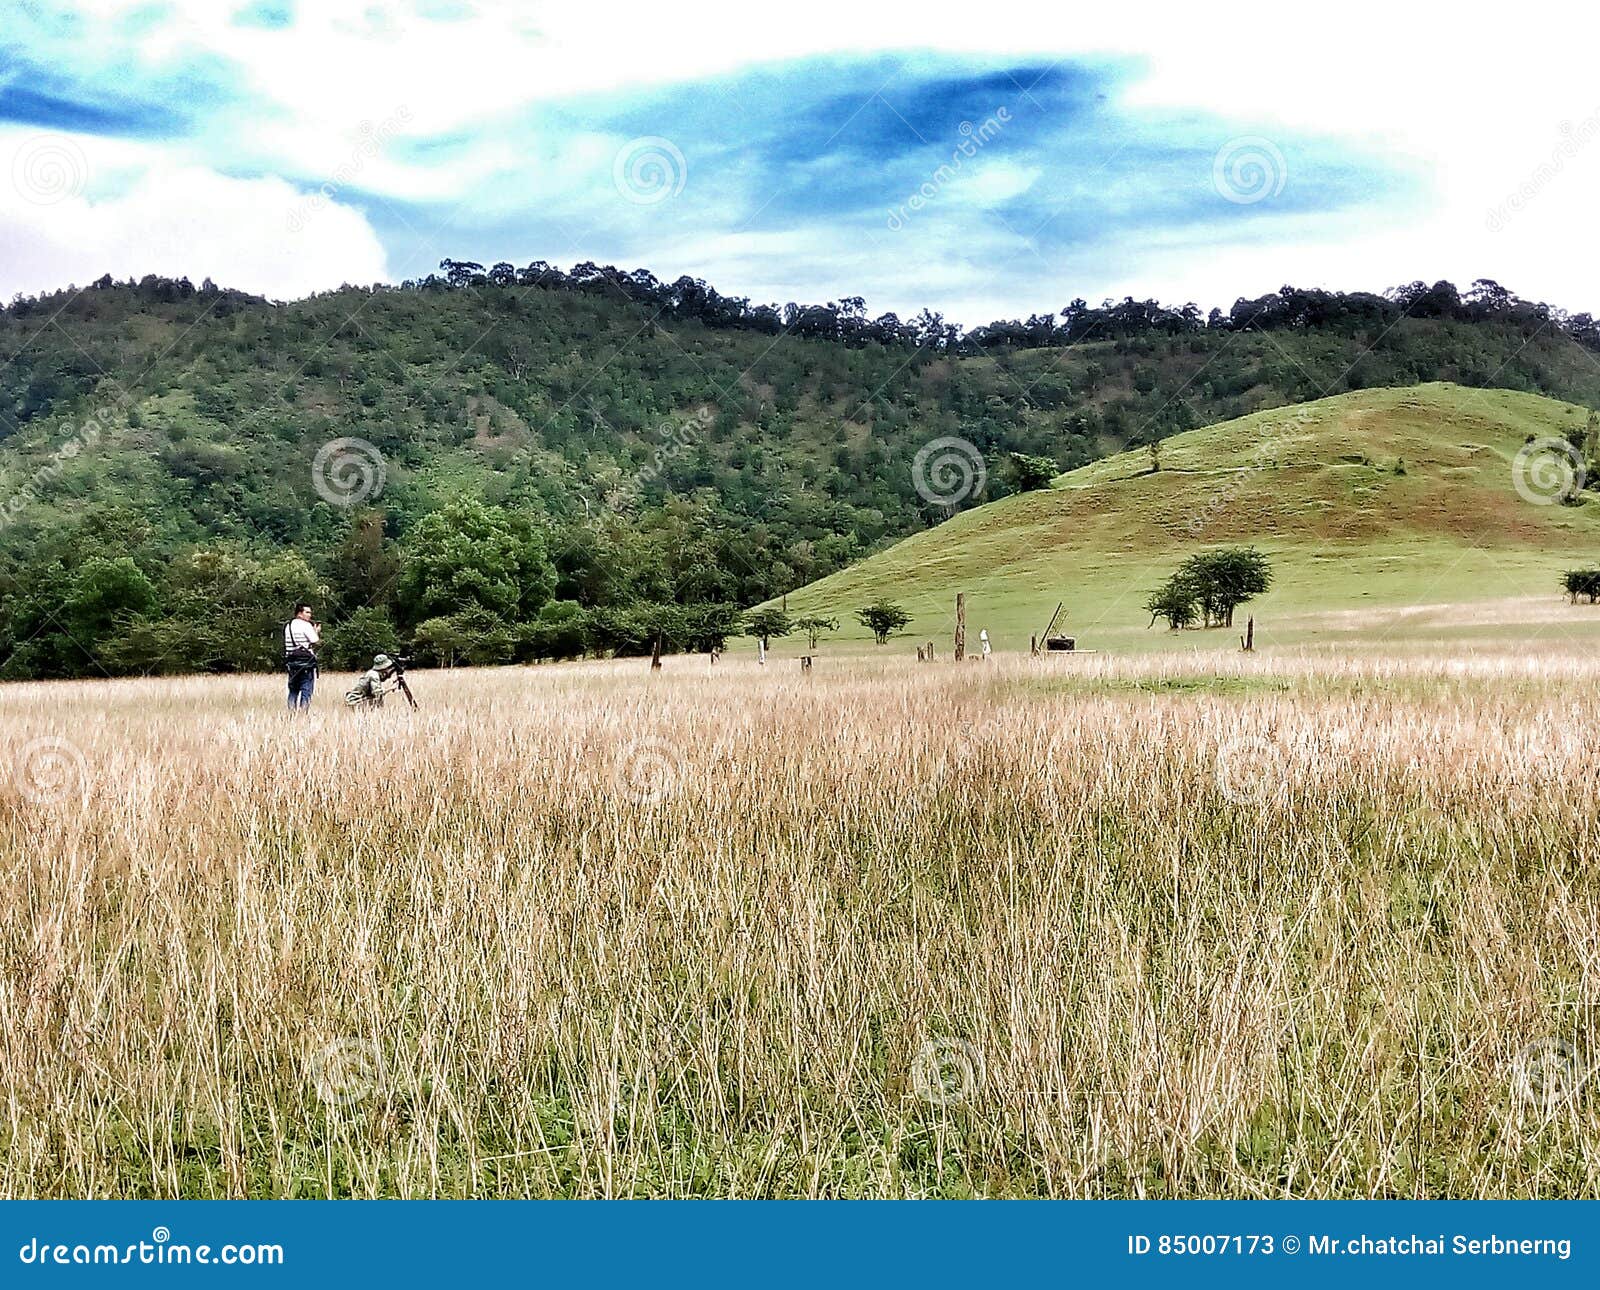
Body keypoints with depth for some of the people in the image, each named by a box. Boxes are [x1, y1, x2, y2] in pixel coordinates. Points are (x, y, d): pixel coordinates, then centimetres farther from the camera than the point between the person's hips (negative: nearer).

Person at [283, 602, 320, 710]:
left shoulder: (287, 626, 13)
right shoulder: (306, 625, -9)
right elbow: (316, 642, -10)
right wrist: (317, 632, 9)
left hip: (291, 662, 7)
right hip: (306, 662, -7)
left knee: (293, 691, 13)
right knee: (306, 691, -3)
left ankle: (291, 712, 10)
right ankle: (302, 712, -7)